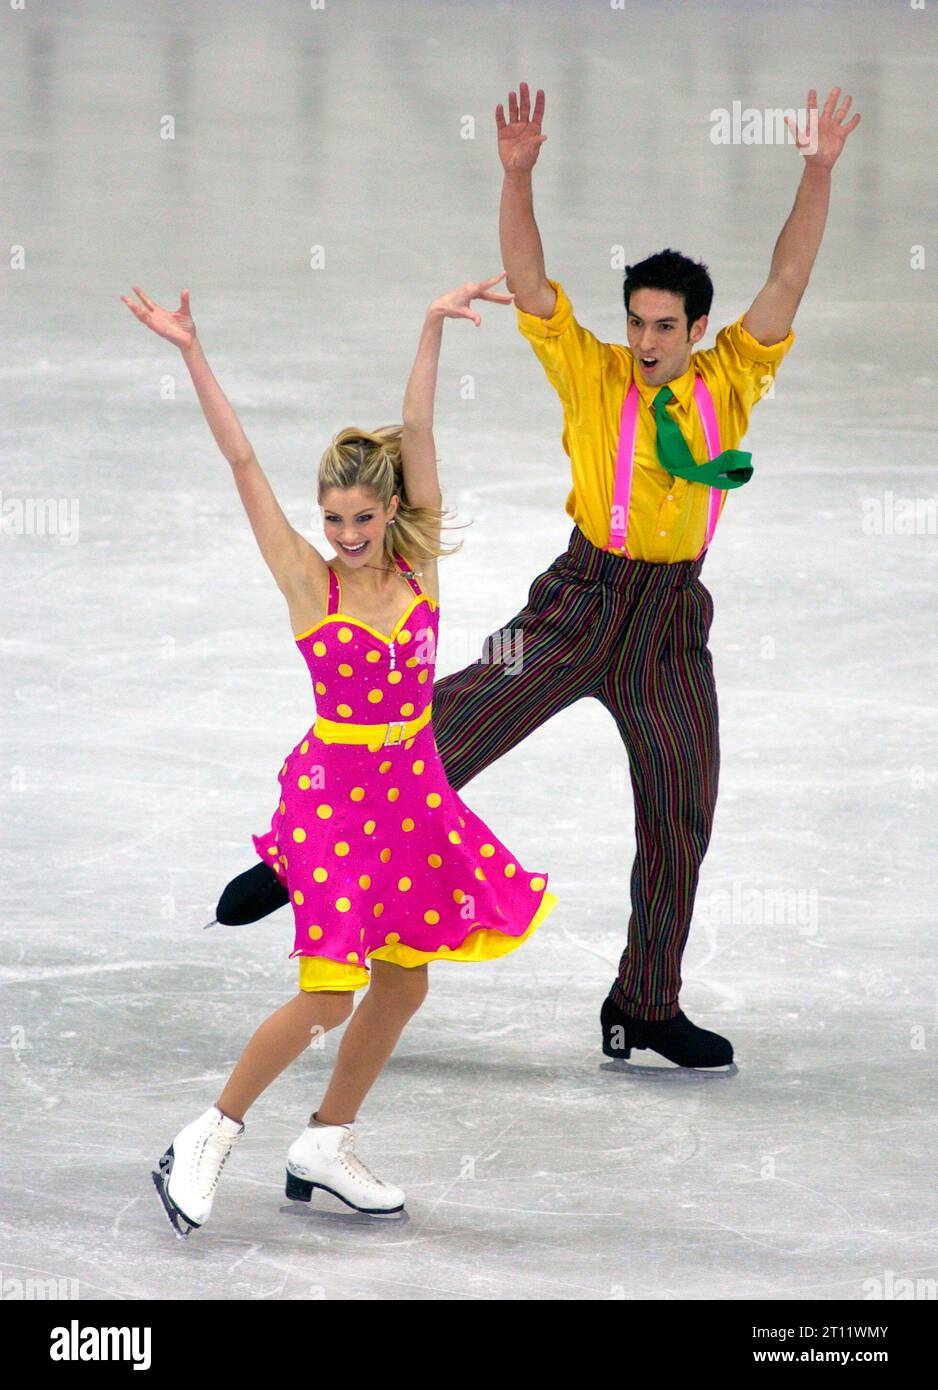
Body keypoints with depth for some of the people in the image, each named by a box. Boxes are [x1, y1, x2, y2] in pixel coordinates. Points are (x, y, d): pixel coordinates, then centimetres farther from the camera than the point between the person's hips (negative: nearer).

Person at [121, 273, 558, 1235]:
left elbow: (415, 434, -8)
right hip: (335, 788, -5)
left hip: (414, 787, 5)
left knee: (403, 982, 10)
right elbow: (243, 465, -17)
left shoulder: (416, 566, -2)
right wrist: (193, 357, -24)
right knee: (328, 994, -9)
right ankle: (209, 1139, 6)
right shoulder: (311, 585, -11)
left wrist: (435, 328, -15)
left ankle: (325, 1146, 26)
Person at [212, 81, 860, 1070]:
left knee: (681, 820, 7)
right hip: (579, 603, -3)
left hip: (672, 621, 3)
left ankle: (645, 1007, 20)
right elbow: (528, 281, -11)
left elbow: (787, 283, -5)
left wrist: (818, 175, -16)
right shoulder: (593, 375, -3)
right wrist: (518, 174, -24)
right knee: (453, 727, -16)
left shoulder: (730, 381, 1)